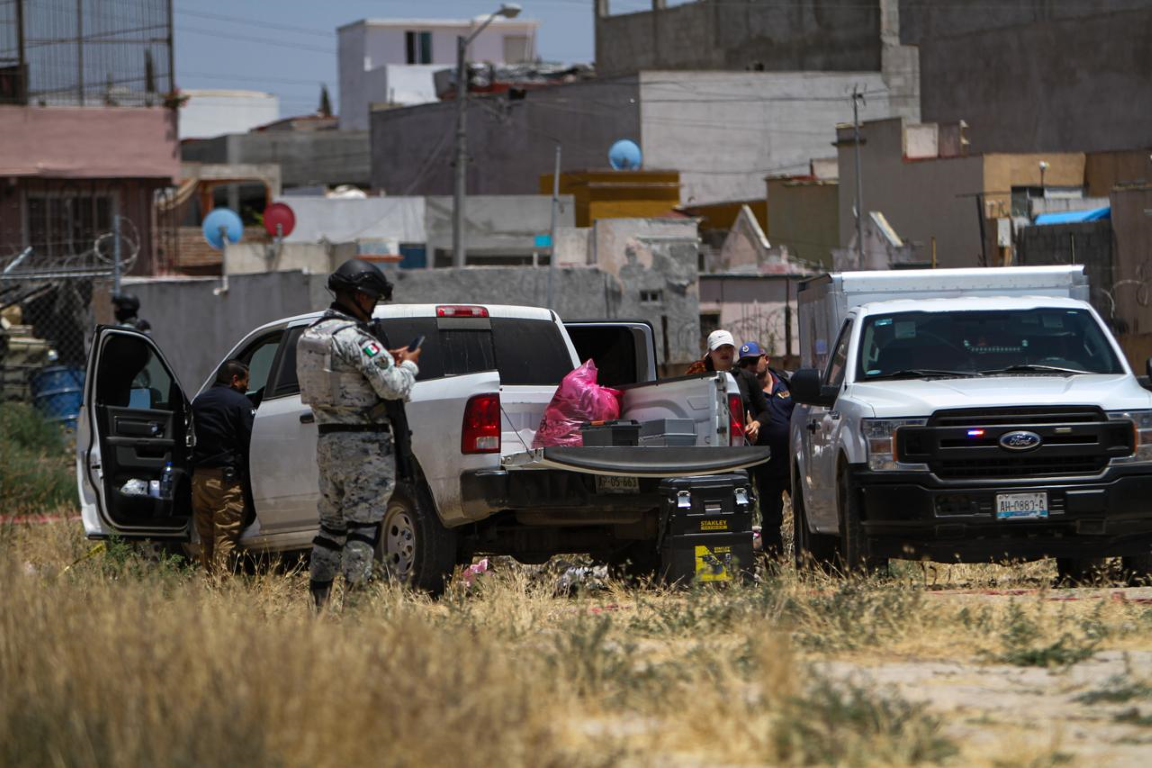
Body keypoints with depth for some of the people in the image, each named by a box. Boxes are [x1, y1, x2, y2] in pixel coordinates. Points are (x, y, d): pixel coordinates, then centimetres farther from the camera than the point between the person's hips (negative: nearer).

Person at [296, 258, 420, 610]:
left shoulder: (313, 334, 11)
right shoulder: (355, 339, -17)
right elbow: (394, 387, -19)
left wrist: (386, 360, 11)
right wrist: (408, 365, 2)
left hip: (328, 441, 9)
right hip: (364, 444, -9)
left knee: (332, 523, 13)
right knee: (364, 523, -6)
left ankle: (318, 599, 12)